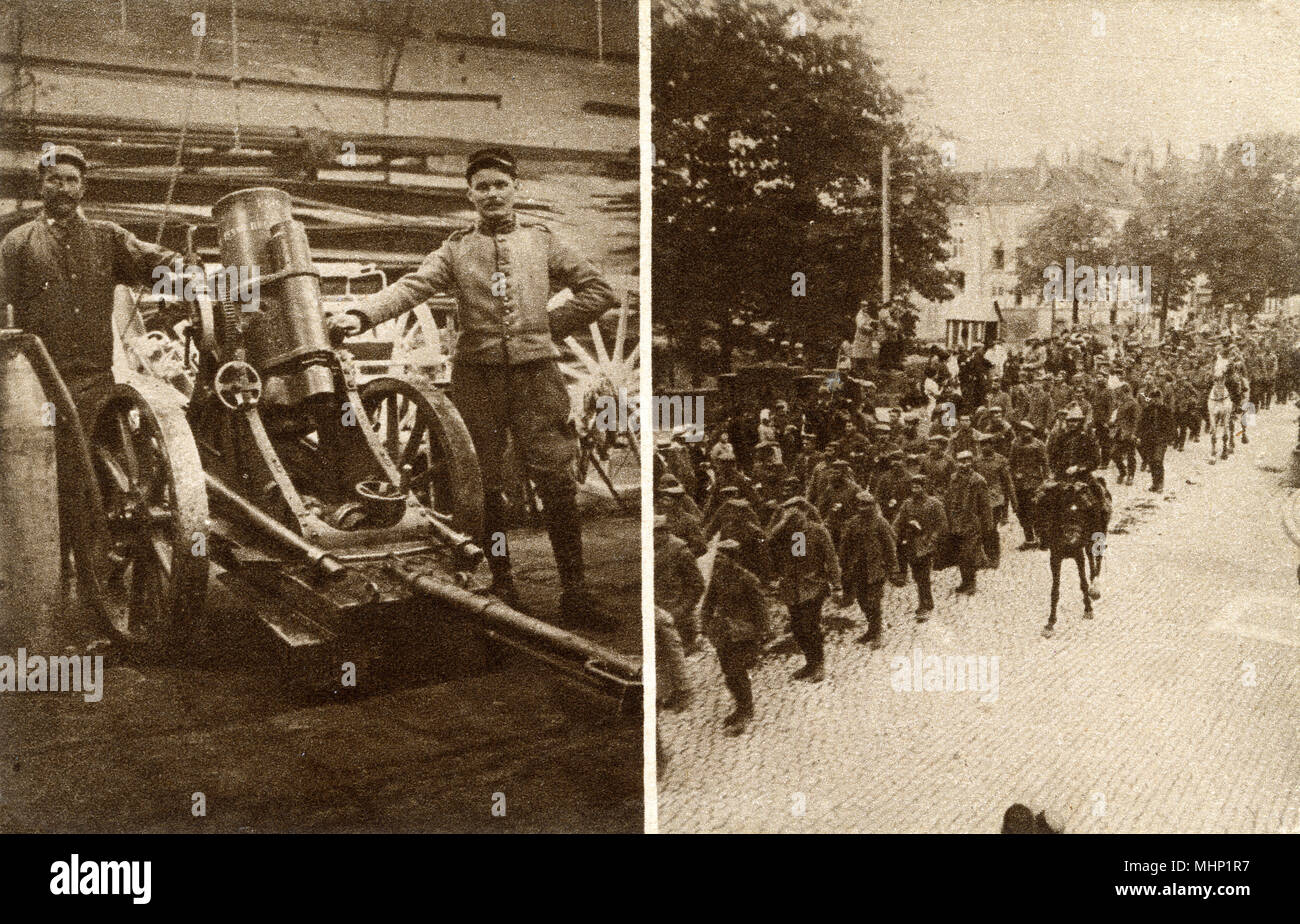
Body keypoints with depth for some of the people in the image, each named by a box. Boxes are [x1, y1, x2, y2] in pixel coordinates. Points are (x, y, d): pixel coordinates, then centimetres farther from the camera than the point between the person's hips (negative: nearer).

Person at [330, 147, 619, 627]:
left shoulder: (542, 240, 10)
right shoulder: (456, 248, 9)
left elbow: (599, 290, 11)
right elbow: (412, 286, -6)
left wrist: (550, 326, 4)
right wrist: (361, 314, -22)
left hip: (535, 372, 0)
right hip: (477, 375, 1)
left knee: (557, 482, -4)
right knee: (485, 485, 5)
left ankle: (575, 590, 3)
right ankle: (501, 584, 18)